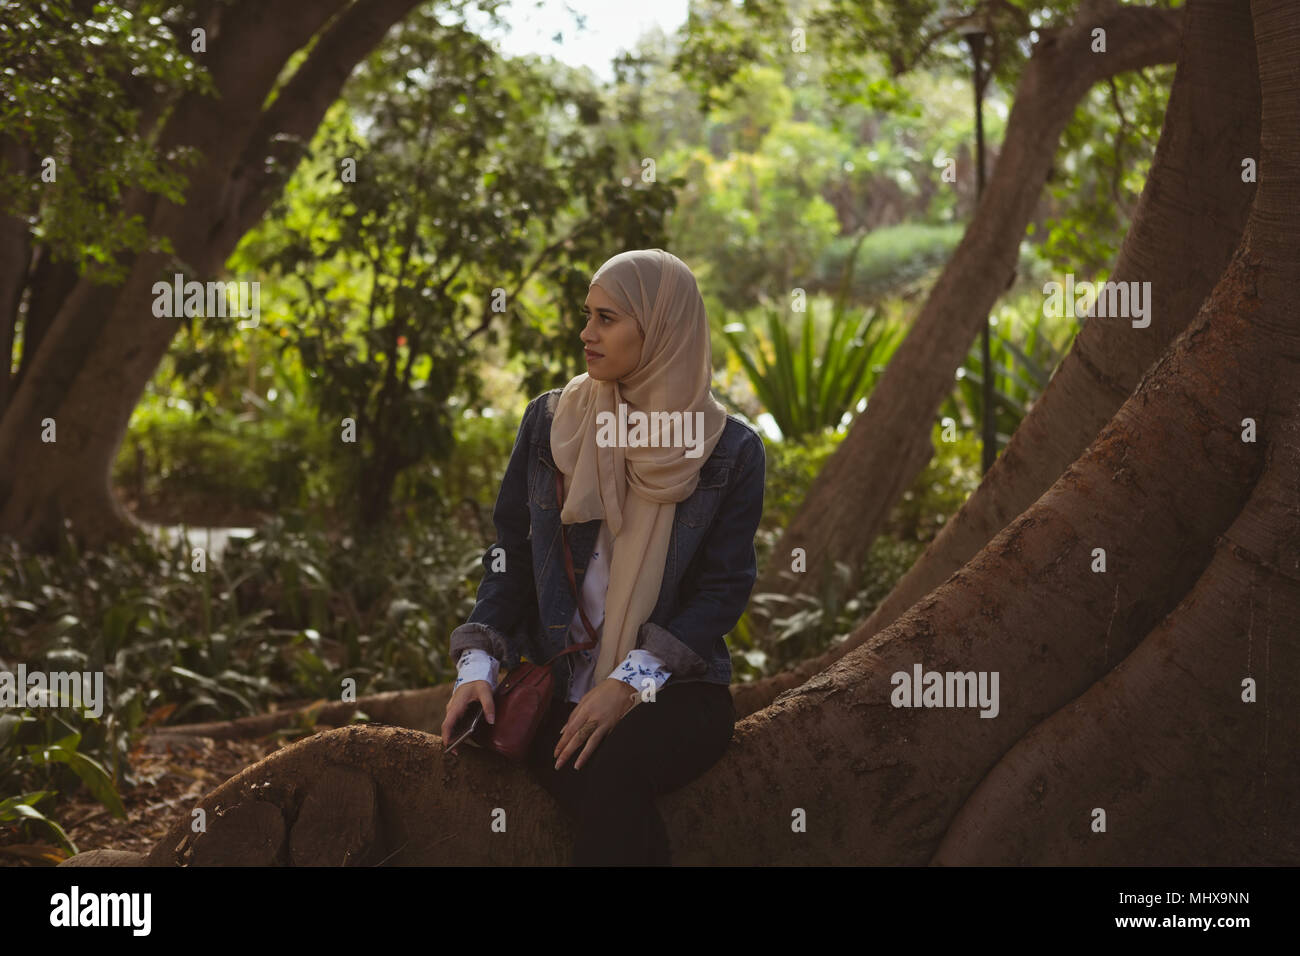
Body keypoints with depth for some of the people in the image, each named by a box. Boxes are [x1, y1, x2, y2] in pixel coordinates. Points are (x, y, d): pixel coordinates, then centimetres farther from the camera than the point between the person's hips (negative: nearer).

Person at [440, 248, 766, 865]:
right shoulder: (549, 422, 9)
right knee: (614, 806, -32)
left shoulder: (731, 451, 2)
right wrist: (478, 663, -7)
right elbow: (511, 552, 9)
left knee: (613, 773, -35)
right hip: (559, 688, 1)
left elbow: (723, 588, -2)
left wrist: (630, 683, -15)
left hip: (675, 691, -1)